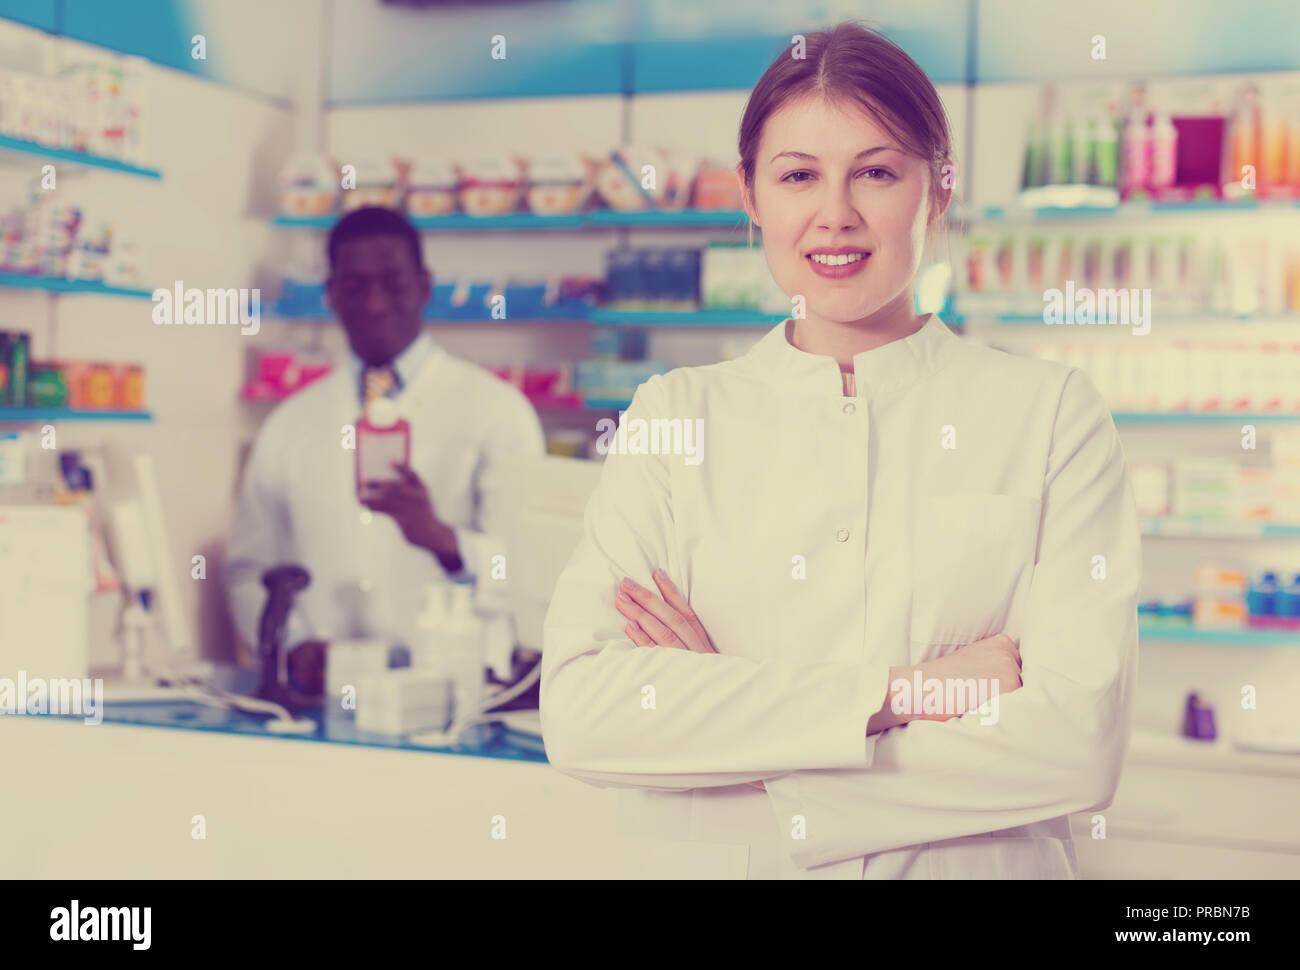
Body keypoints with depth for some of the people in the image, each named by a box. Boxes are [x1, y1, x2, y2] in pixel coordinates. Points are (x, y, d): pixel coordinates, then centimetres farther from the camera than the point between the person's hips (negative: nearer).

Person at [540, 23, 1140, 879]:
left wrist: (724, 702, -9)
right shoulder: (674, 416, 5)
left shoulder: (1052, 414, 3)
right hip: (708, 872, 1)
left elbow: (1079, 744, -8)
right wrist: (899, 691, -13)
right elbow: (578, 713, -7)